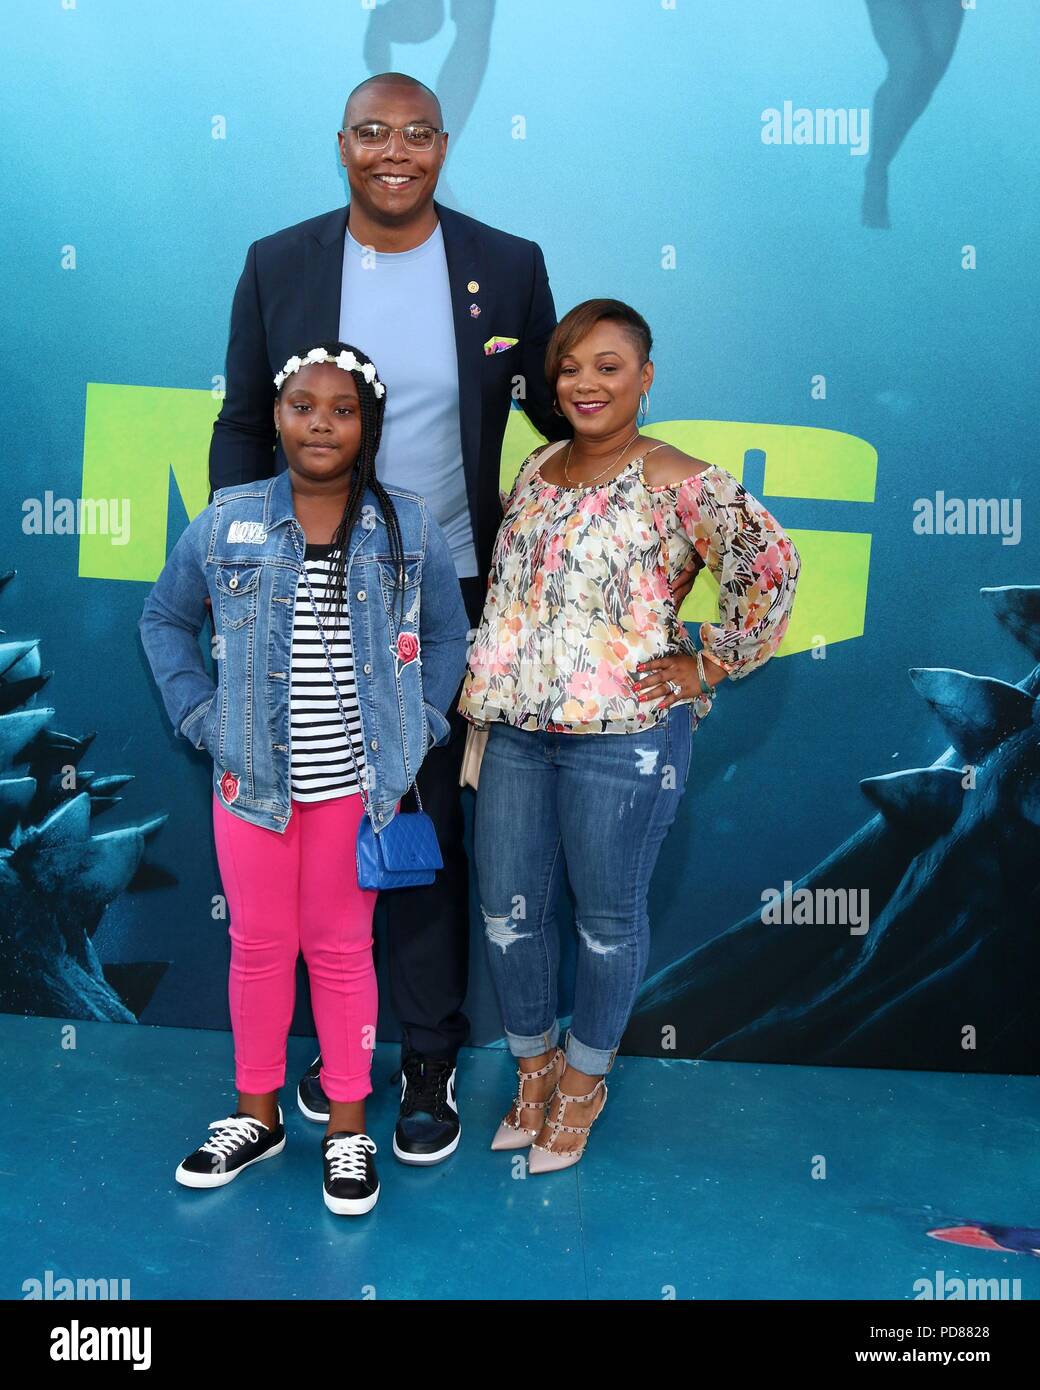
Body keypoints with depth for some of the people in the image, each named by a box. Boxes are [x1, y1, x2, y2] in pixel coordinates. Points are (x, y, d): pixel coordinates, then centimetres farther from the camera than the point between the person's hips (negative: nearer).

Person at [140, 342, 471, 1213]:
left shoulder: (410, 527, -2)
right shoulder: (227, 522, -1)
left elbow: (448, 636, 9)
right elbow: (165, 620, 11)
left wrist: (417, 728, 0)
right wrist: (202, 717, 1)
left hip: (358, 784, -1)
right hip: (252, 780, 1)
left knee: (341, 948, 10)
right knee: (258, 944, 13)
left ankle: (349, 1124, 27)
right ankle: (257, 1112, 32)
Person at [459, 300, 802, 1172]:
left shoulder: (679, 484, -11)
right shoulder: (537, 468, 10)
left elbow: (771, 564, -20)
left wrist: (707, 667, -16)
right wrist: (488, 682, 15)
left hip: (623, 737, -6)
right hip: (517, 730, 7)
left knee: (608, 918, 10)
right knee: (507, 908, 13)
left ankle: (583, 1082, 32)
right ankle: (534, 1067, 36)